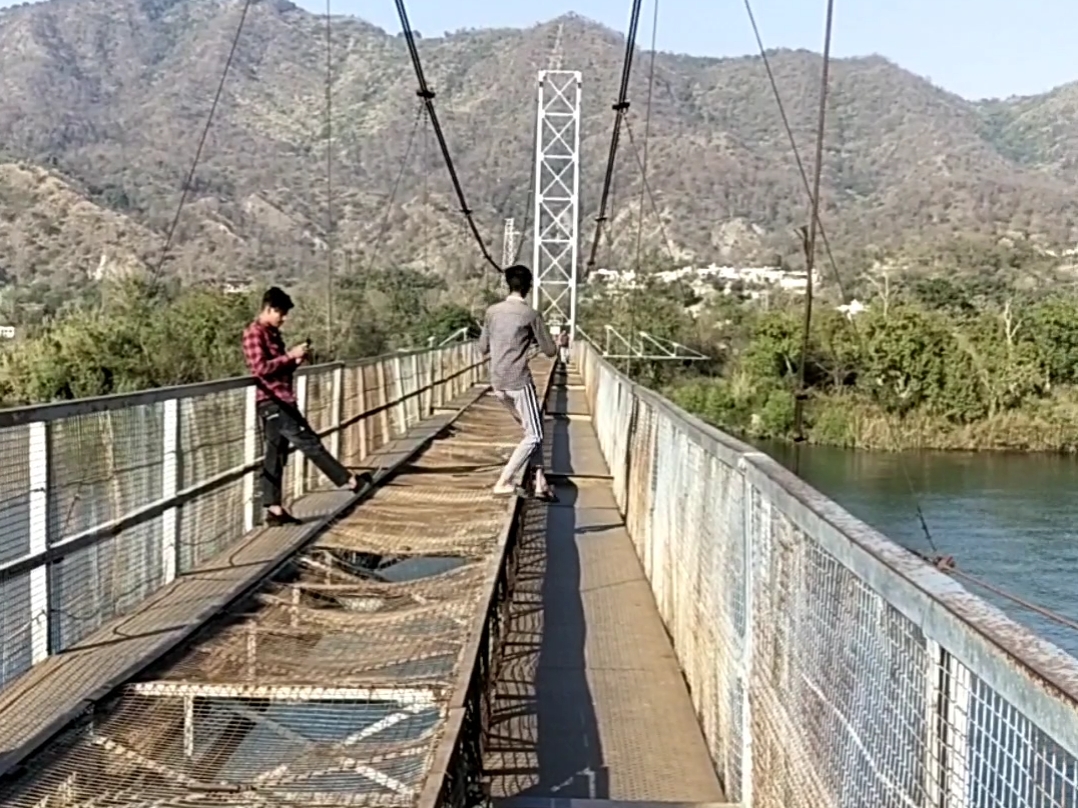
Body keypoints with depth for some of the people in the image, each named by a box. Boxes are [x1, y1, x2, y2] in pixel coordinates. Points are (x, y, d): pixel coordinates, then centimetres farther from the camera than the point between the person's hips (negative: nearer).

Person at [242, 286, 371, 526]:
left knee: (276, 456, 8)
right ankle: (349, 480, 1)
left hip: (281, 401, 10)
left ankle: (274, 510, 9)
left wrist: (296, 360, 5)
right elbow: (261, 368, -21)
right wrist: (290, 355, -19)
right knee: (310, 443, -4)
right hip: (272, 402, -10)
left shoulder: (271, 333, 19)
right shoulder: (254, 334, -11)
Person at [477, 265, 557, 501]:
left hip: (498, 383, 7)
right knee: (534, 435, 1)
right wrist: (557, 343, 19)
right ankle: (503, 483, -5)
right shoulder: (531, 315, -9)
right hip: (519, 381, -7)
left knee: (531, 429, 17)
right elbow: (550, 351, -2)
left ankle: (539, 482, 13)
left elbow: (483, 348, 13)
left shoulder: (492, 312, 6)